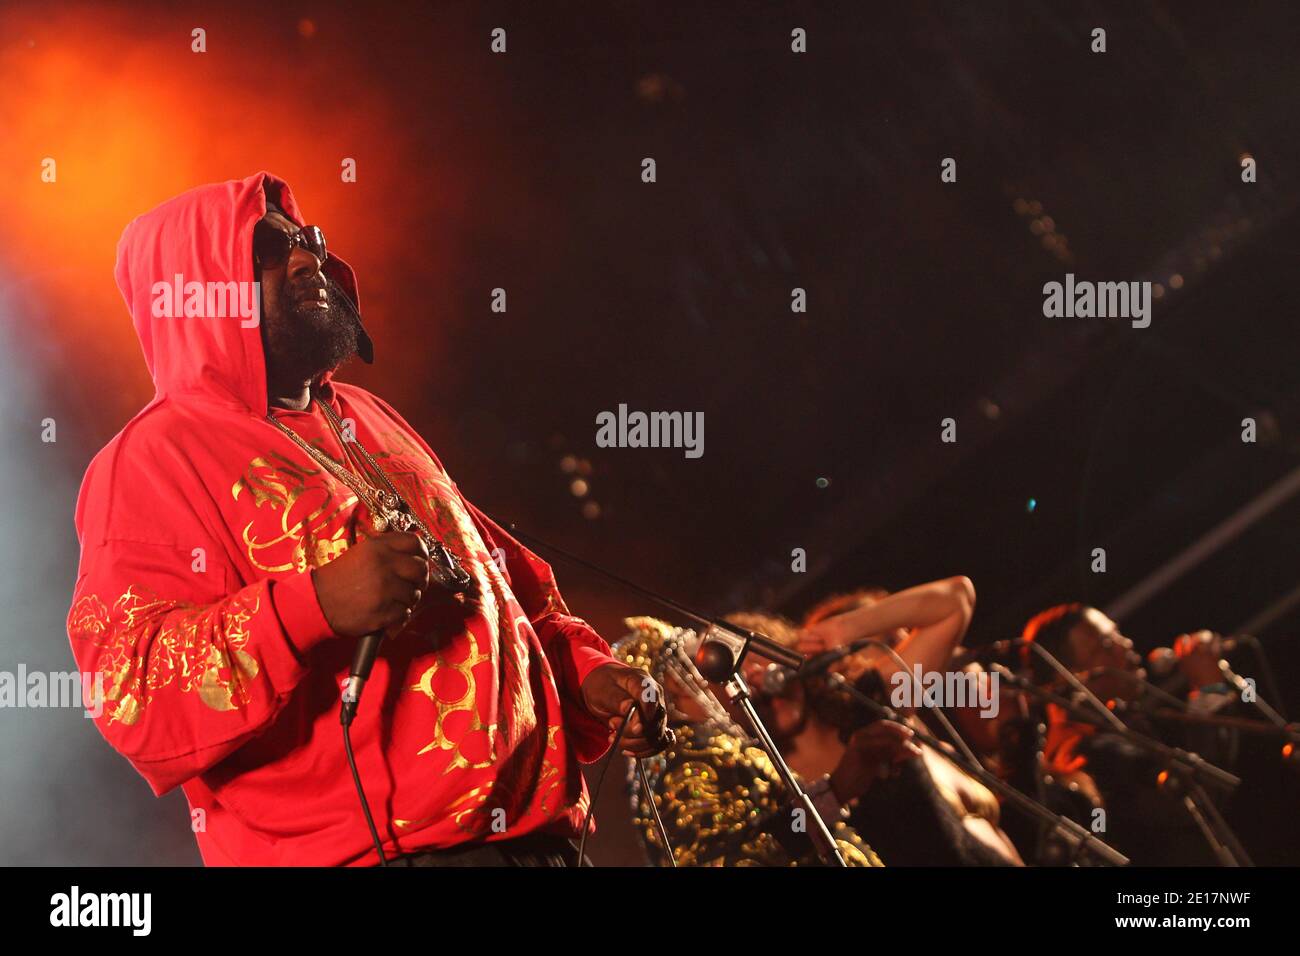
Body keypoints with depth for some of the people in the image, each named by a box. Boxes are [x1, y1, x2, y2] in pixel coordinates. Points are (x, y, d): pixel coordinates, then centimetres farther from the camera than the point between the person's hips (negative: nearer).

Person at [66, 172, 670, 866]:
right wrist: (314, 607, -29)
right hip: (354, 848, -7)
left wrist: (581, 674, 9)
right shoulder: (149, 462, -6)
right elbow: (134, 699, -19)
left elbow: (514, 584, 26)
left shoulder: (370, 421, 19)